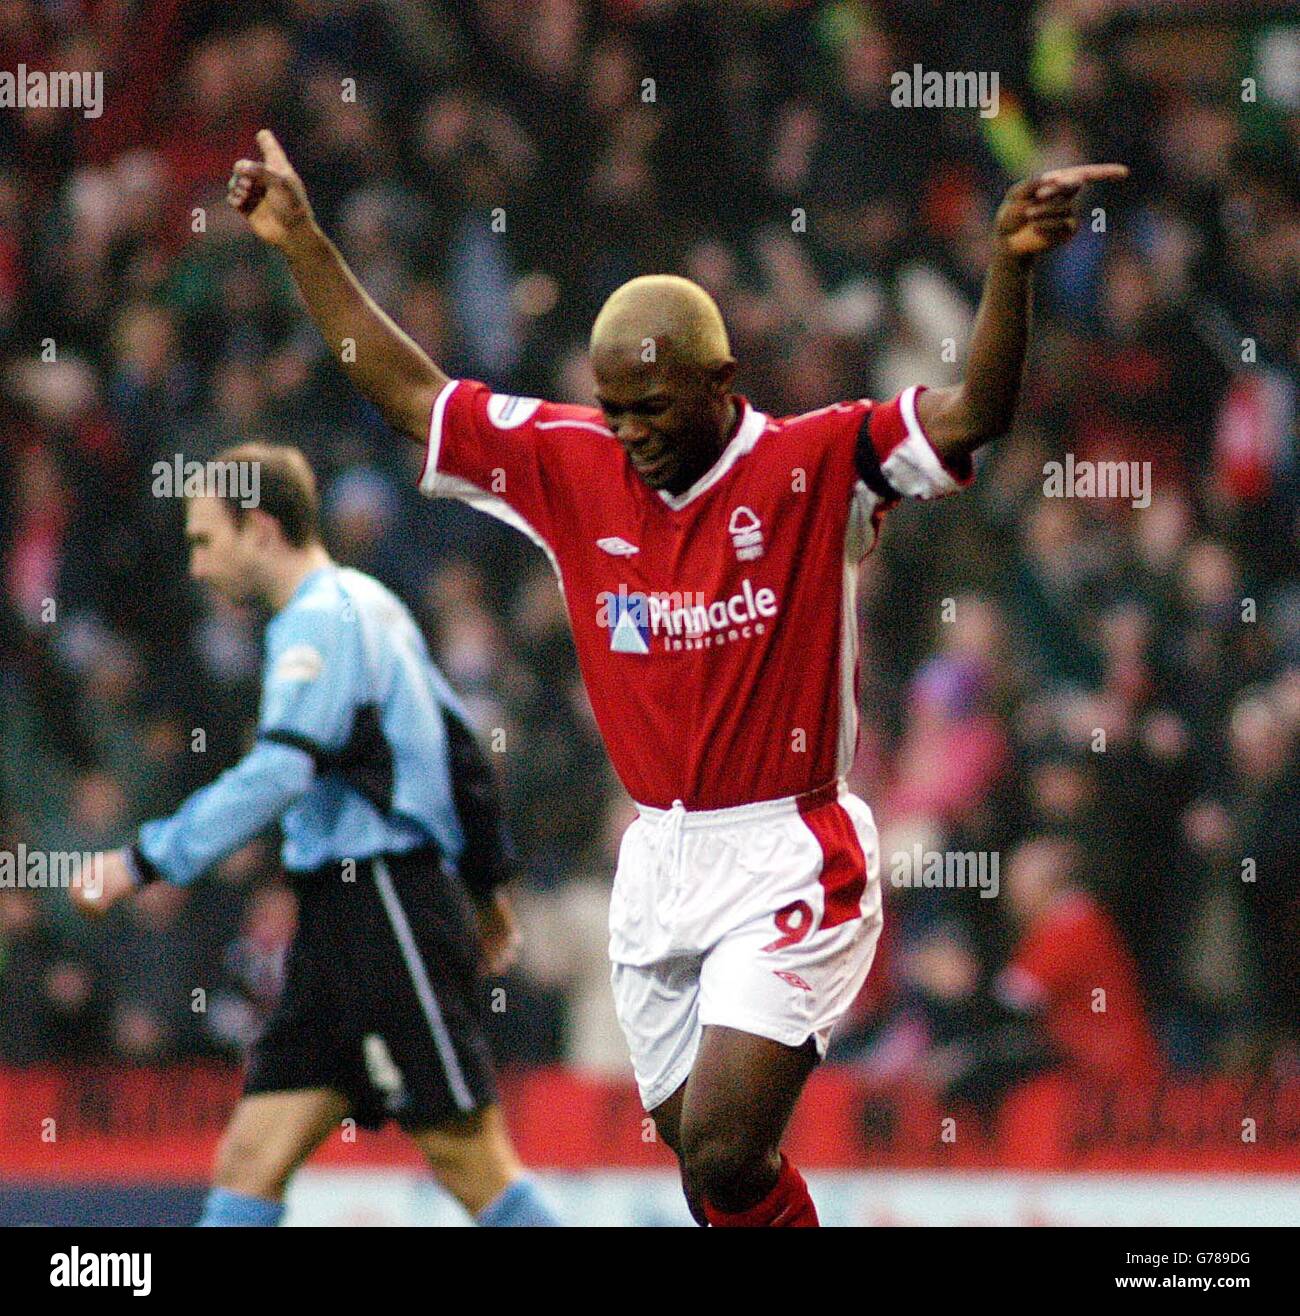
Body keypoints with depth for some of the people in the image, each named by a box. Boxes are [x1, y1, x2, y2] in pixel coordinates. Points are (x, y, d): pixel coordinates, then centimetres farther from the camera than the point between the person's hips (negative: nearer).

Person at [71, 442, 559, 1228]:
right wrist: (487, 885, 33)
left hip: (388, 914, -10)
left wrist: (145, 861, -23)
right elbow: (460, 752, 25)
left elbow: (276, 776, -25)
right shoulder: (366, 606, 18)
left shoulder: (322, 618, -12)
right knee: (251, 1160, 1)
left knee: (471, 1163, -8)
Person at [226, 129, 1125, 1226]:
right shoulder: (570, 466, 5)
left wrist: (1011, 266, -37)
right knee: (708, 1166, 10)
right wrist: (302, 242, 10)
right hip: (659, 862, 6)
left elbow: (970, 416, -22)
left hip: (788, 861, -6)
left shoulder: (815, 466, -9)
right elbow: (410, 393, 13)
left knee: (727, 1156, -17)